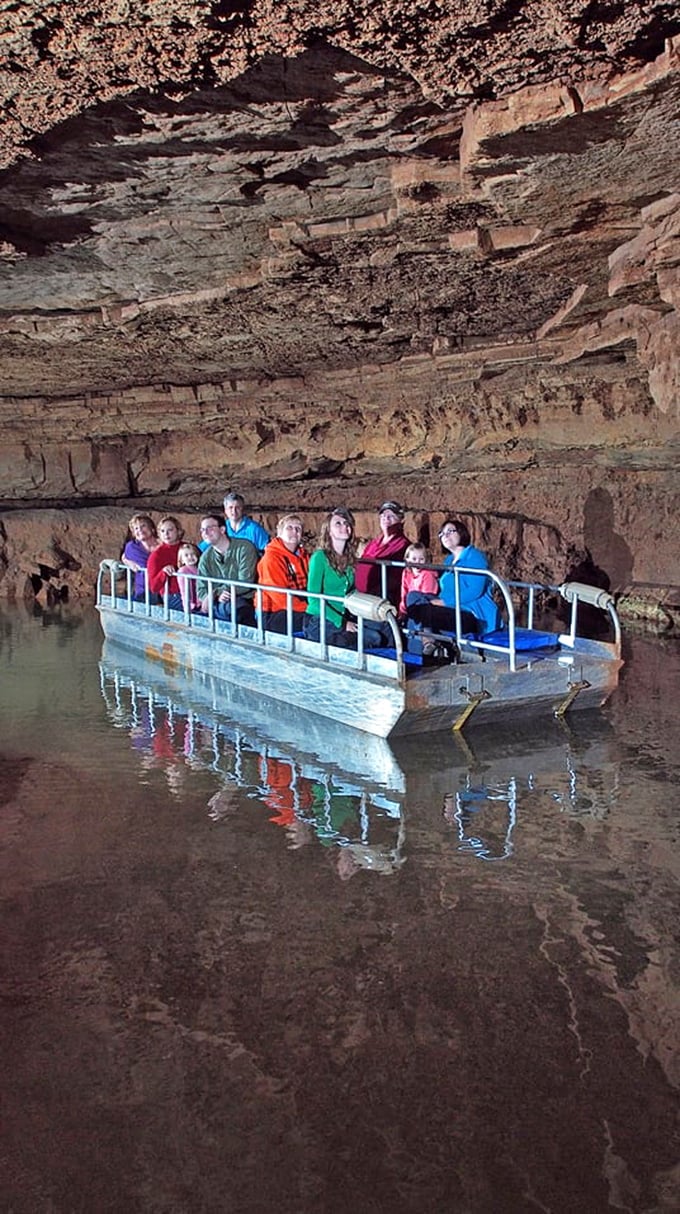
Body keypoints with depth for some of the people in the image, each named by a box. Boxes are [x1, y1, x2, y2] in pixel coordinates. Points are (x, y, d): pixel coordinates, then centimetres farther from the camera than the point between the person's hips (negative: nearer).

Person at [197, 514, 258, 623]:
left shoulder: (244, 548, -4)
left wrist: (215, 592, -16)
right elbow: (201, 590, 8)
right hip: (218, 604, 4)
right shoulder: (206, 557, 10)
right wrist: (217, 596, -16)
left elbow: (246, 583, -12)